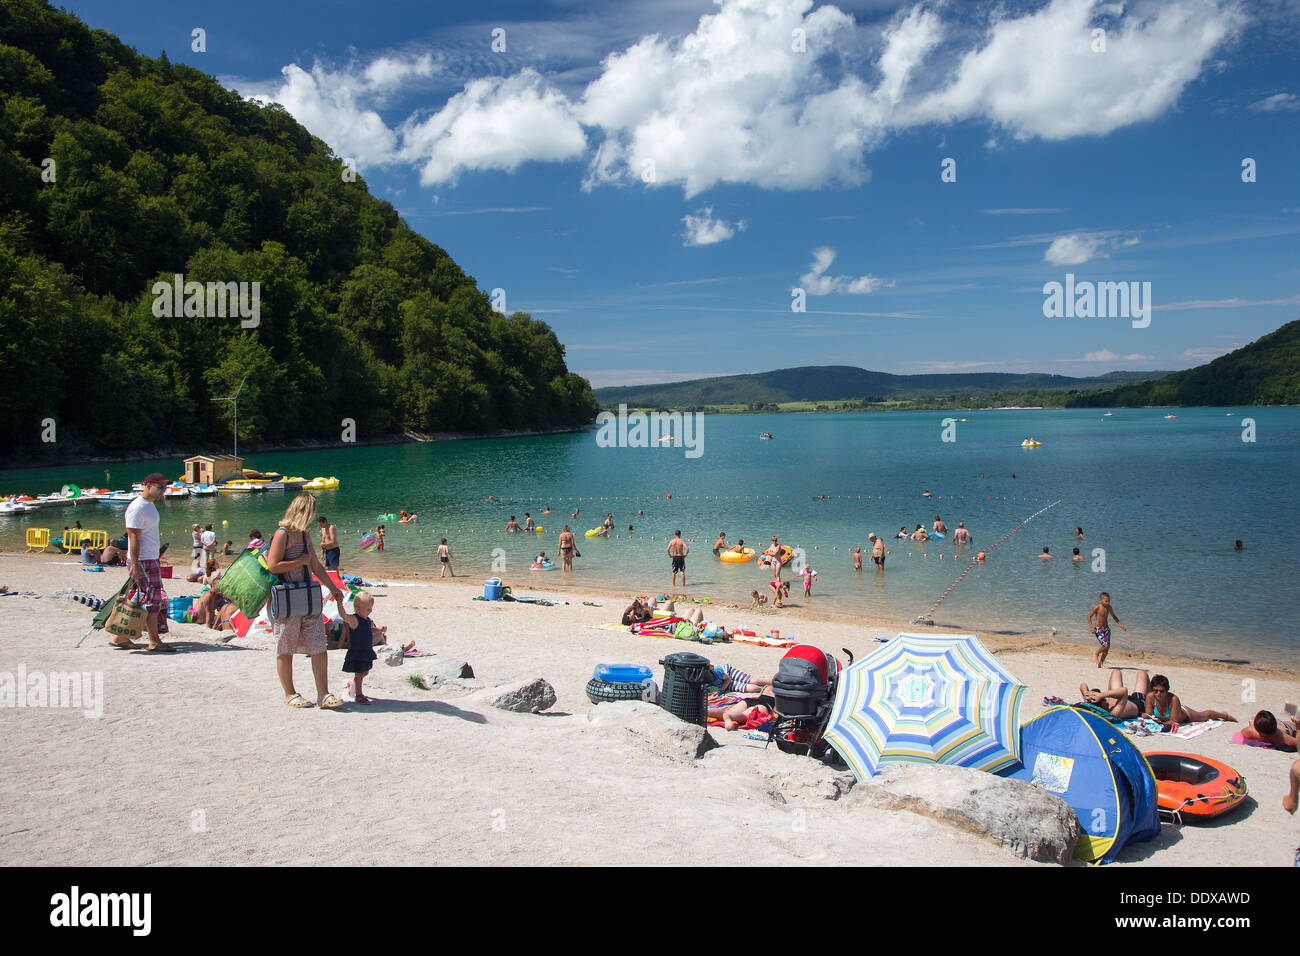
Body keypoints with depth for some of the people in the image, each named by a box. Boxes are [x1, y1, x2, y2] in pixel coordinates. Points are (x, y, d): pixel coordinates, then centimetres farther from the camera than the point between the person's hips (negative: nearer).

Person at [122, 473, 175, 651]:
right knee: (151, 599, -7)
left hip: (152, 560, 10)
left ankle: (123, 637, 17)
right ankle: (154, 641, 0)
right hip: (142, 562, -10)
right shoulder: (137, 507, -15)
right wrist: (134, 565, -22)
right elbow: (133, 538, -19)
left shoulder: (150, 504, 16)